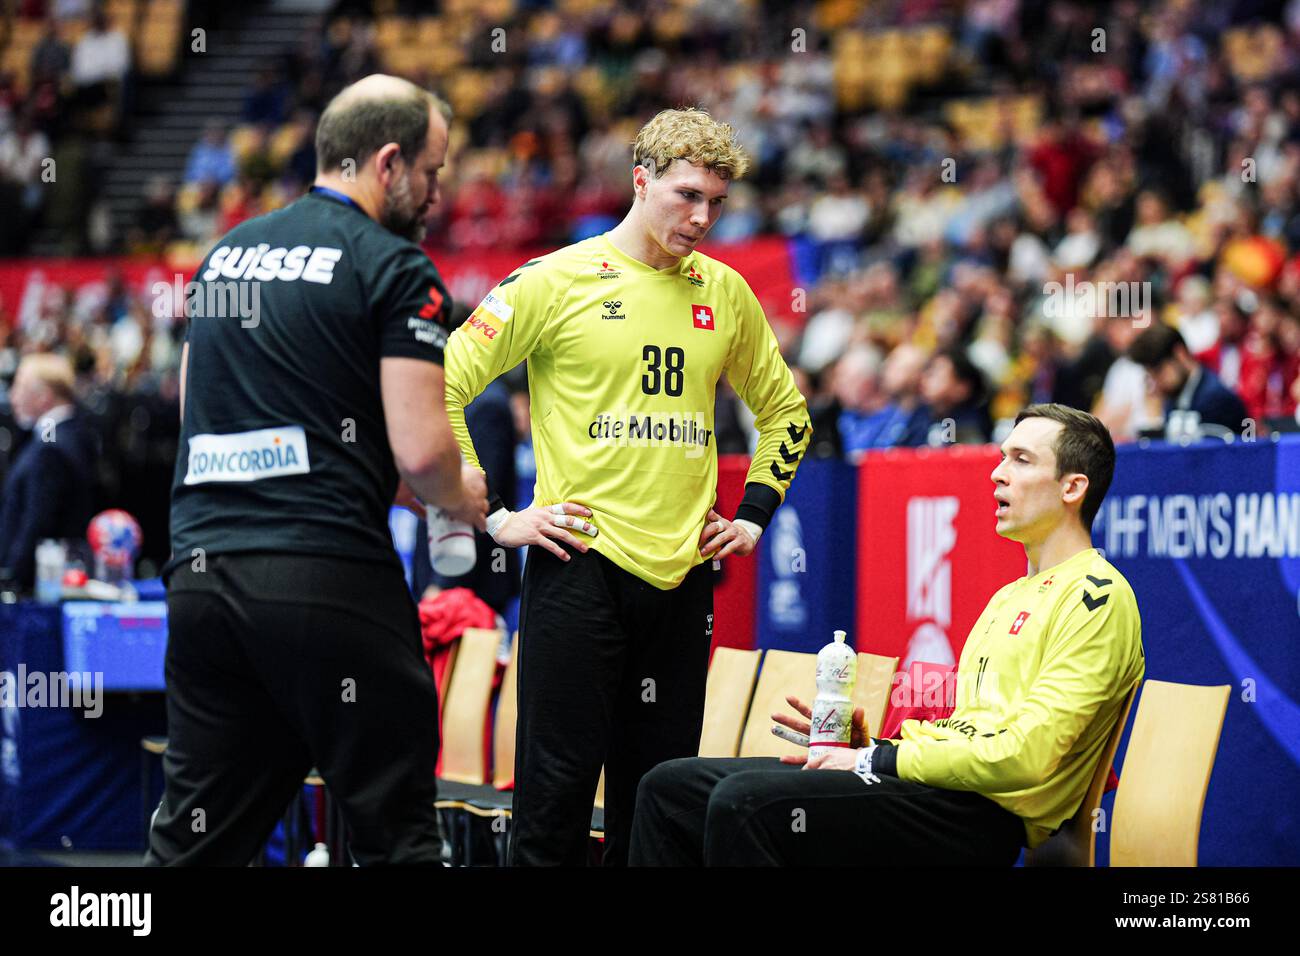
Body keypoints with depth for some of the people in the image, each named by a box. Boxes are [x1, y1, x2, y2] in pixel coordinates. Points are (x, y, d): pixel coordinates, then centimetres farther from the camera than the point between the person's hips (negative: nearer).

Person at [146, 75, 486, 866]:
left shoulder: (227, 254, 18)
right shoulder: (394, 268, -4)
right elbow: (421, 451, -12)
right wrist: (463, 498, 11)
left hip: (201, 572, 6)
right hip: (328, 579, -6)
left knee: (196, 837, 9)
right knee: (396, 829, 1)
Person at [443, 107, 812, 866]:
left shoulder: (725, 293, 10)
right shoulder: (558, 282, -4)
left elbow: (785, 410, 25)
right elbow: (441, 386, -5)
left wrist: (754, 513, 14)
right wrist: (494, 516, -7)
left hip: (684, 572, 5)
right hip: (581, 567, -4)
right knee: (559, 783, -4)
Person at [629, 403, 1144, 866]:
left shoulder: (1097, 597, -6)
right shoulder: (1009, 598, 27)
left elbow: (1025, 757, -16)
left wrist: (877, 760, -10)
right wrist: (866, 744, 10)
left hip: (985, 816, -10)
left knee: (743, 800, -29)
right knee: (670, 787, 2)